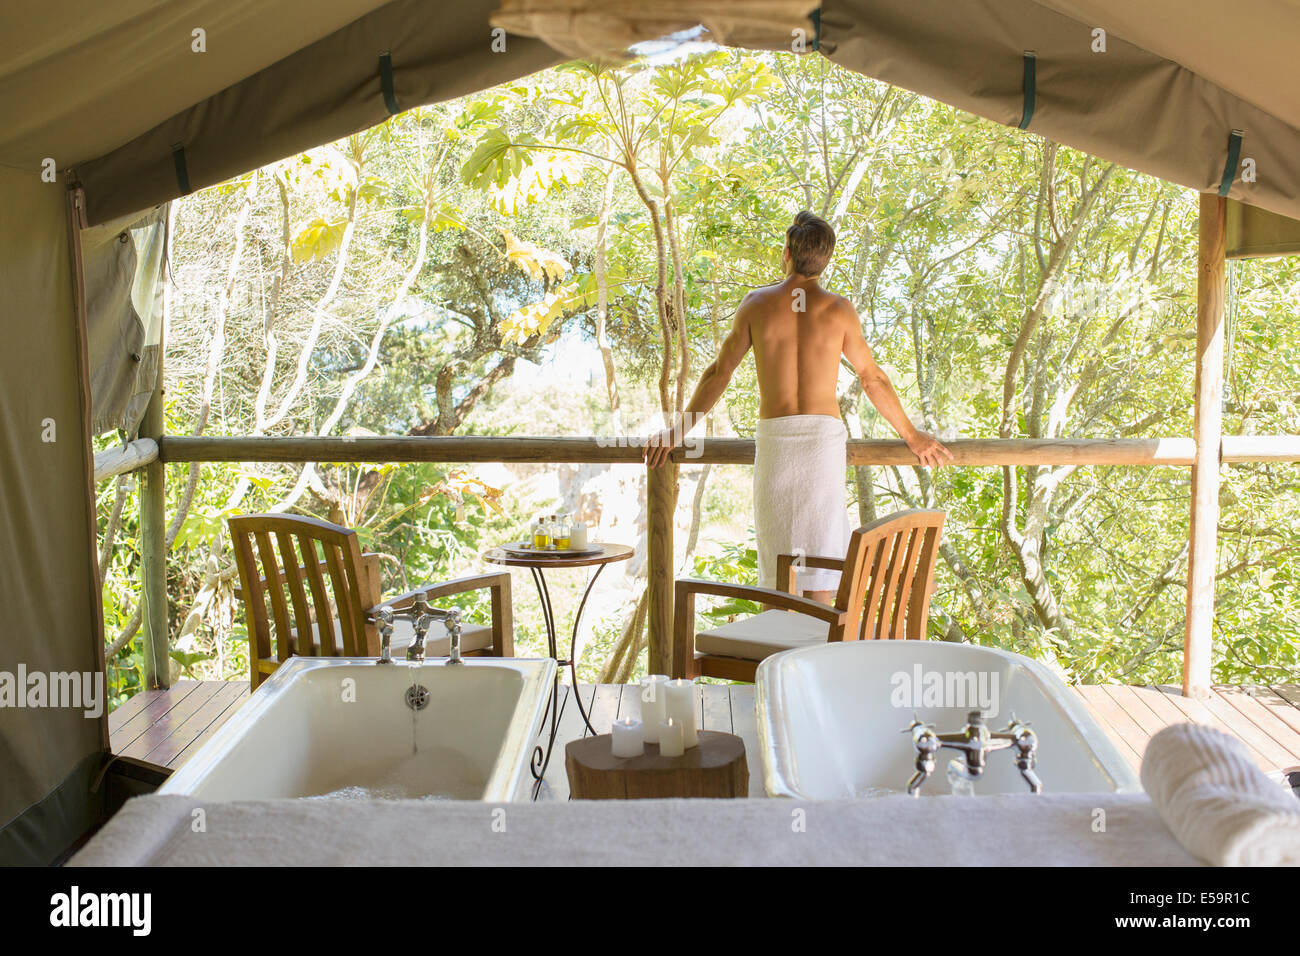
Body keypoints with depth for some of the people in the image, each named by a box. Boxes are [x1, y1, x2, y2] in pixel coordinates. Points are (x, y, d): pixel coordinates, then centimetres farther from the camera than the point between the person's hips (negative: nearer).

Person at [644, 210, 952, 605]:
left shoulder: (757, 303, 3)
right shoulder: (838, 309, 3)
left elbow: (718, 373, 5)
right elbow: (872, 378, 10)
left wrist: (678, 431, 13)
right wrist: (911, 435, 22)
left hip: (774, 438, 1)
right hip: (823, 437, 0)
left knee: (777, 555, 9)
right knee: (819, 553, 5)